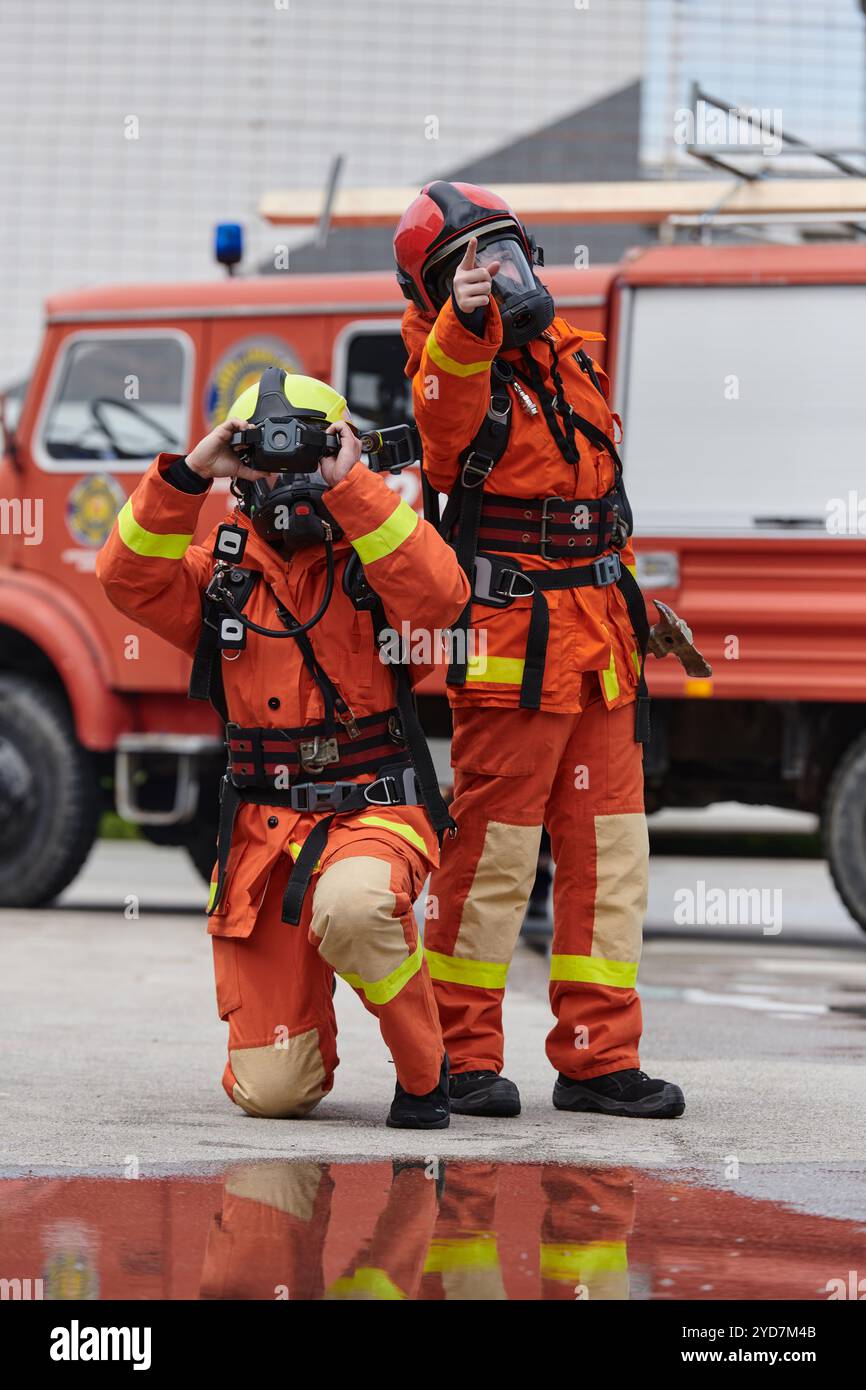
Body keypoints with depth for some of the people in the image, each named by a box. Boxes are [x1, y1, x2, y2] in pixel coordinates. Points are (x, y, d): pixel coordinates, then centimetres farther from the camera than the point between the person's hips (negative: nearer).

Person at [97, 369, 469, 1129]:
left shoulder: (373, 553, 0)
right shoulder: (223, 569, 9)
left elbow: (438, 595, -22)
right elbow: (129, 578, -7)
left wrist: (349, 485, -22)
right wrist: (187, 474, -15)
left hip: (374, 809, -3)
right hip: (263, 829, 3)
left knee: (350, 906, -42)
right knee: (272, 1093, -4)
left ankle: (424, 1067, -14)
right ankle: (300, 1031, 35)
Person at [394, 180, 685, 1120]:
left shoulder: (569, 354, 14)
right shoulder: (452, 372, -8)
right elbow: (448, 405, -34)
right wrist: (467, 316, -51)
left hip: (600, 648, 7)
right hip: (510, 647, -7)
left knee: (608, 856, 8)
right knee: (492, 857, -3)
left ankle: (598, 1059, 13)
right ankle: (460, 1057, 5)